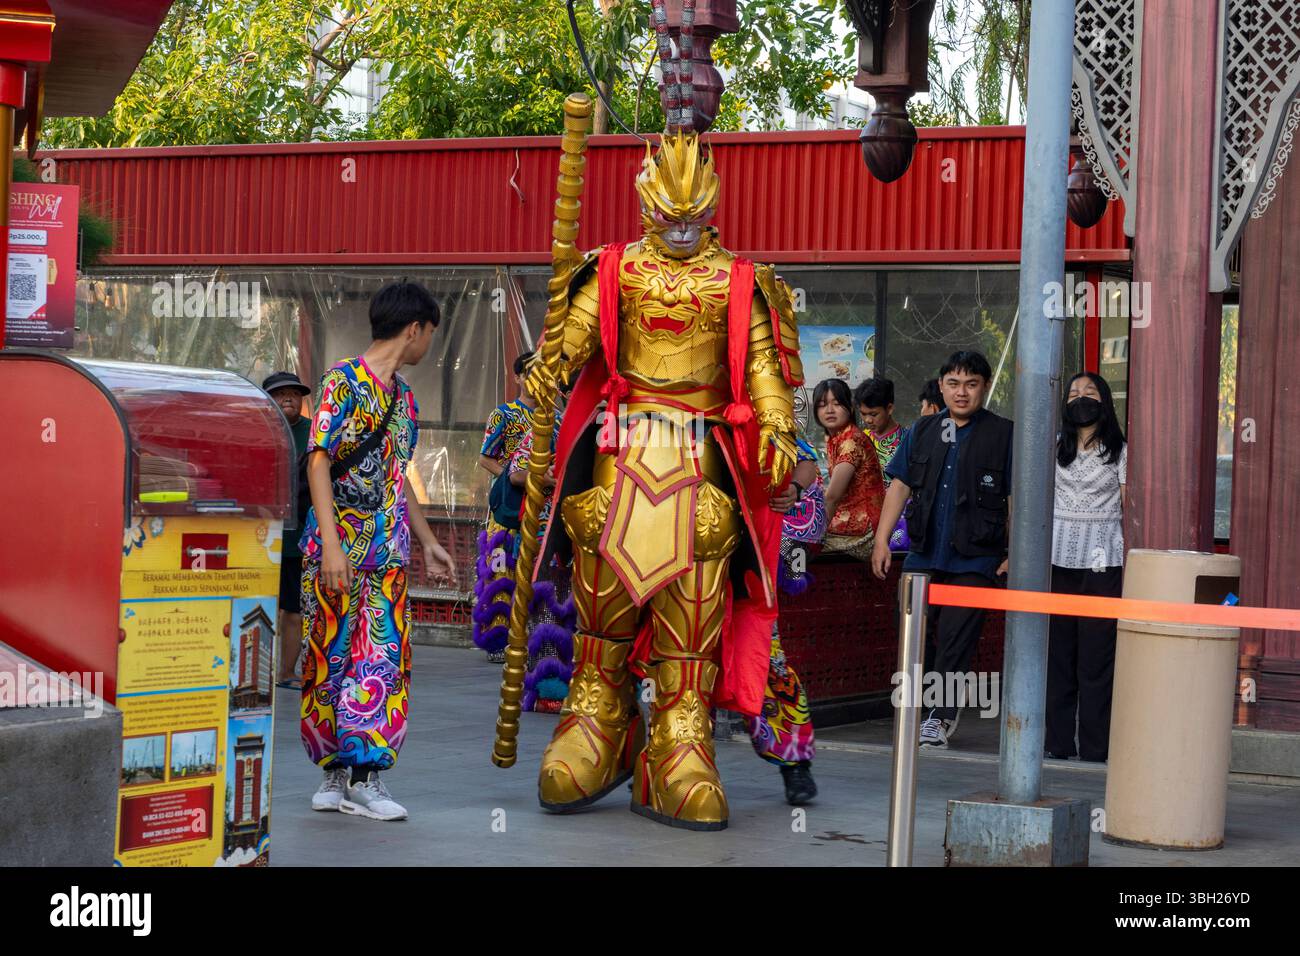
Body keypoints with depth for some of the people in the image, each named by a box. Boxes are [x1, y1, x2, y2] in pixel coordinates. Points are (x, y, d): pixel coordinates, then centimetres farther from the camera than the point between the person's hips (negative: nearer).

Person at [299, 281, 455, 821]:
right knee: (331, 655, 2)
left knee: (383, 656, -2)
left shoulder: (404, 397, 16)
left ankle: (364, 776, 0)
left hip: (389, 548, 7)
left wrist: (428, 542, 25)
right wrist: (332, 543, -20)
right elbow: (319, 460, -13)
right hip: (339, 542, -6)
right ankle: (337, 772, 8)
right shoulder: (344, 381, -7)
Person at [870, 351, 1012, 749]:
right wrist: (882, 538, 5)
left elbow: (1017, 499, 0)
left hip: (975, 559, -4)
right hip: (925, 553, 4)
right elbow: (900, 485, 12)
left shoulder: (1003, 434, 0)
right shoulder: (922, 432, 12)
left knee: (956, 638, -5)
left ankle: (941, 716, 3)